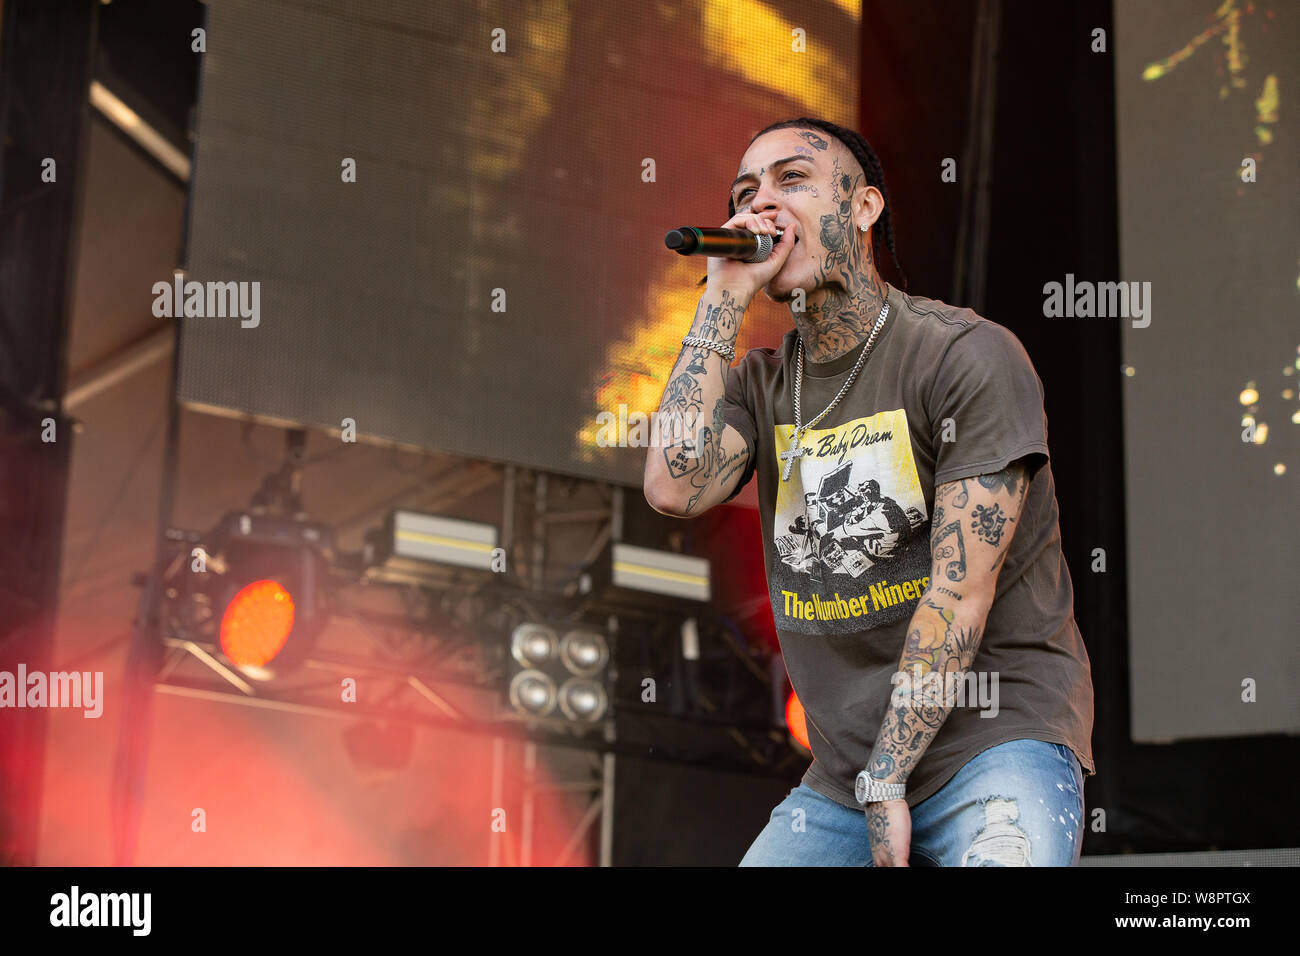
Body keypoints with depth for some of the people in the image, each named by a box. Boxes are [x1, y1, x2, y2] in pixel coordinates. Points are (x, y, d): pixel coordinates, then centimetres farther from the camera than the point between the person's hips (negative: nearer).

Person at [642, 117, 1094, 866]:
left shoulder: (971, 356, -8)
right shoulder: (761, 386, 10)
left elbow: (960, 592, -13)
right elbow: (674, 489, -11)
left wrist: (886, 784, -14)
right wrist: (724, 297, -7)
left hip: (996, 740, -5)